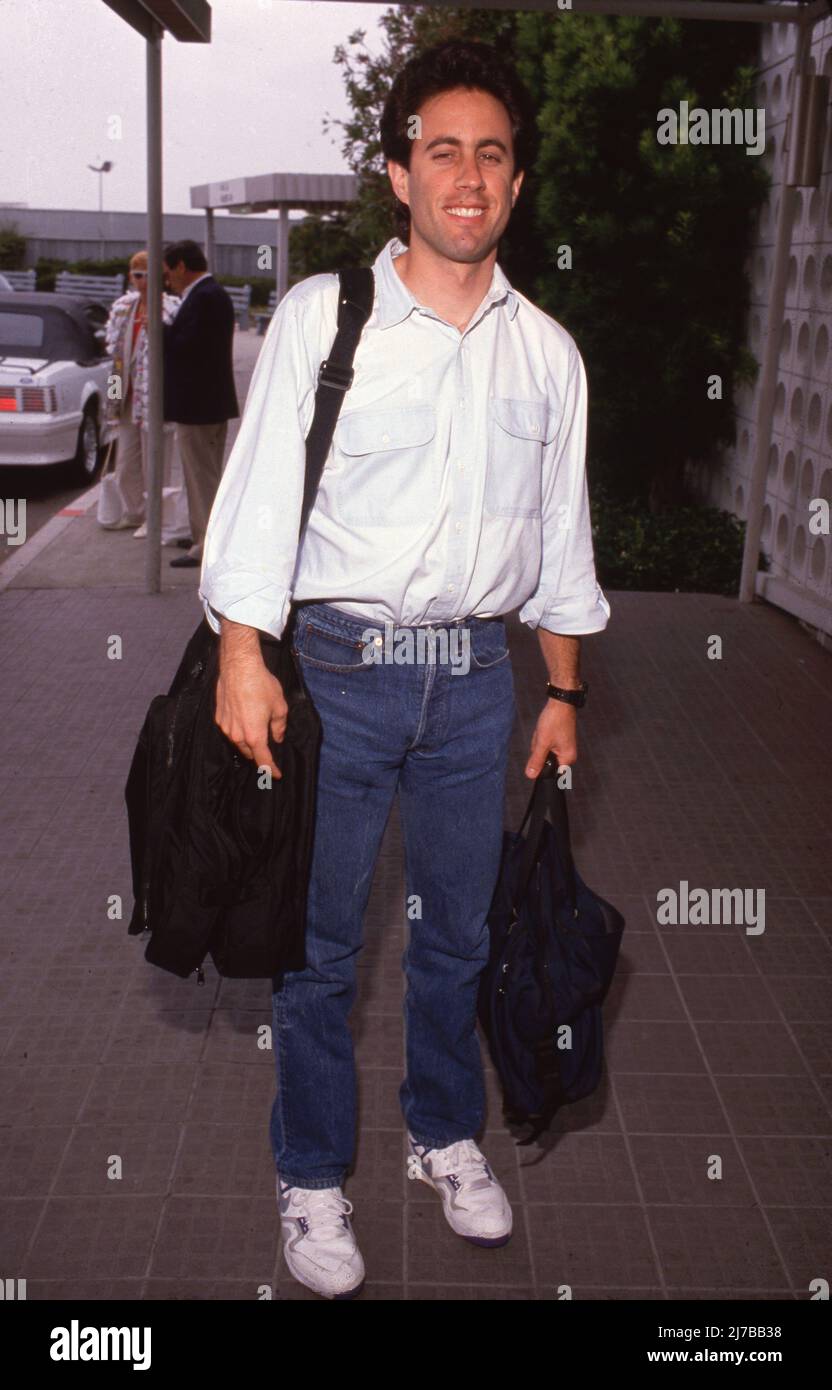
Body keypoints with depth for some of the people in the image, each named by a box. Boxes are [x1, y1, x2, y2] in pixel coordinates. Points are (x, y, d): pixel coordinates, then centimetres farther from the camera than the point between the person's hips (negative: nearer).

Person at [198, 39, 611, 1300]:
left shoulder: (547, 352, 8)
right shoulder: (324, 315, -3)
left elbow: (562, 533, 12)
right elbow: (260, 486, -7)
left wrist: (563, 692, 12)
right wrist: (243, 655, -14)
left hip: (475, 672, 3)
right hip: (340, 661, -3)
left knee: (459, 929, 15)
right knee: (319, 939, 5)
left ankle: (446, 1134, 38)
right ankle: (313, 1176, 24)